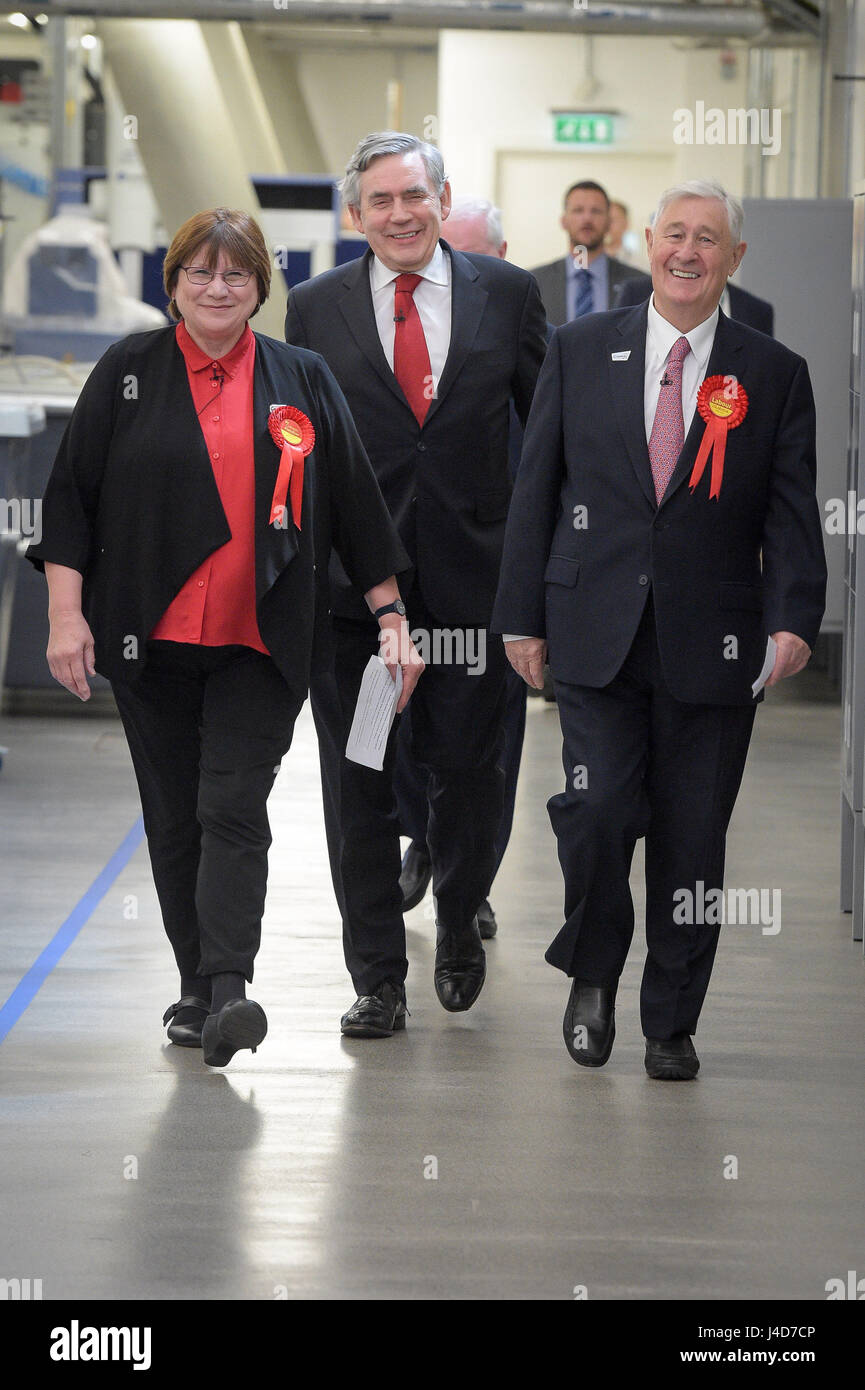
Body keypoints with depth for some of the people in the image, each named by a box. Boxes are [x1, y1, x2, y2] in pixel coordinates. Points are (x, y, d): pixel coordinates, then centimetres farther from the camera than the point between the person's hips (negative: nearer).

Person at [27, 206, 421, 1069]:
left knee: (233, 811, -13)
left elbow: (355, 506, 9)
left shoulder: (301, 381, 6)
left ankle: (227, 991, -20)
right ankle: (195, 988, 17)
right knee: (174, 819, 7)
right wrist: (66, 615, -6)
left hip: (258, 642, -1)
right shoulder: (129, 374, 4)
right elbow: (70, 497, 3)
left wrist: (391, 618, 6)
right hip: (150, 638, 1)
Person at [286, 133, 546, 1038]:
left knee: (469, 768, 5)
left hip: (473, 573, 0)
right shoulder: (314, 309, 4)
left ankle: (458, 925, 32)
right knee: (358, 783, 4)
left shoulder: (506, 294, 4)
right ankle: (377, 978, 13)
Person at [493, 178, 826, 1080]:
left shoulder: (774, 375, 5)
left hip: (712, 647, 0)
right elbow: (535, 489, 8)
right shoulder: (580, 352, 7)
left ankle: (671, 1024, 18)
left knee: (692, 837, 4)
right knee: (597, 809, -12)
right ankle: (593, 975, 14)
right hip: (597, 633, 0)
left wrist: (793, 617, -15)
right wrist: (523, 615, 3)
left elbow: (792, 513, 1)